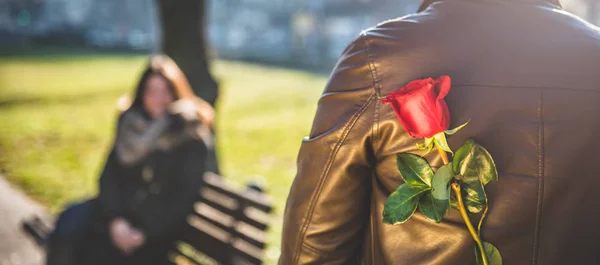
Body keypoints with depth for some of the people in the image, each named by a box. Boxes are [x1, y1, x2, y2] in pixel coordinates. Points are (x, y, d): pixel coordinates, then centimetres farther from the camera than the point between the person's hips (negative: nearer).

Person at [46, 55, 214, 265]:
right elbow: (109, 175, 3)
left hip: (159, 227, -5)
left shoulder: (192, 137, -6)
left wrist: (145, 233, -17)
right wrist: (115, 219, -13)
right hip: (120, 212, 5)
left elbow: (184, 198, -9)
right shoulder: (130, 122, 7)